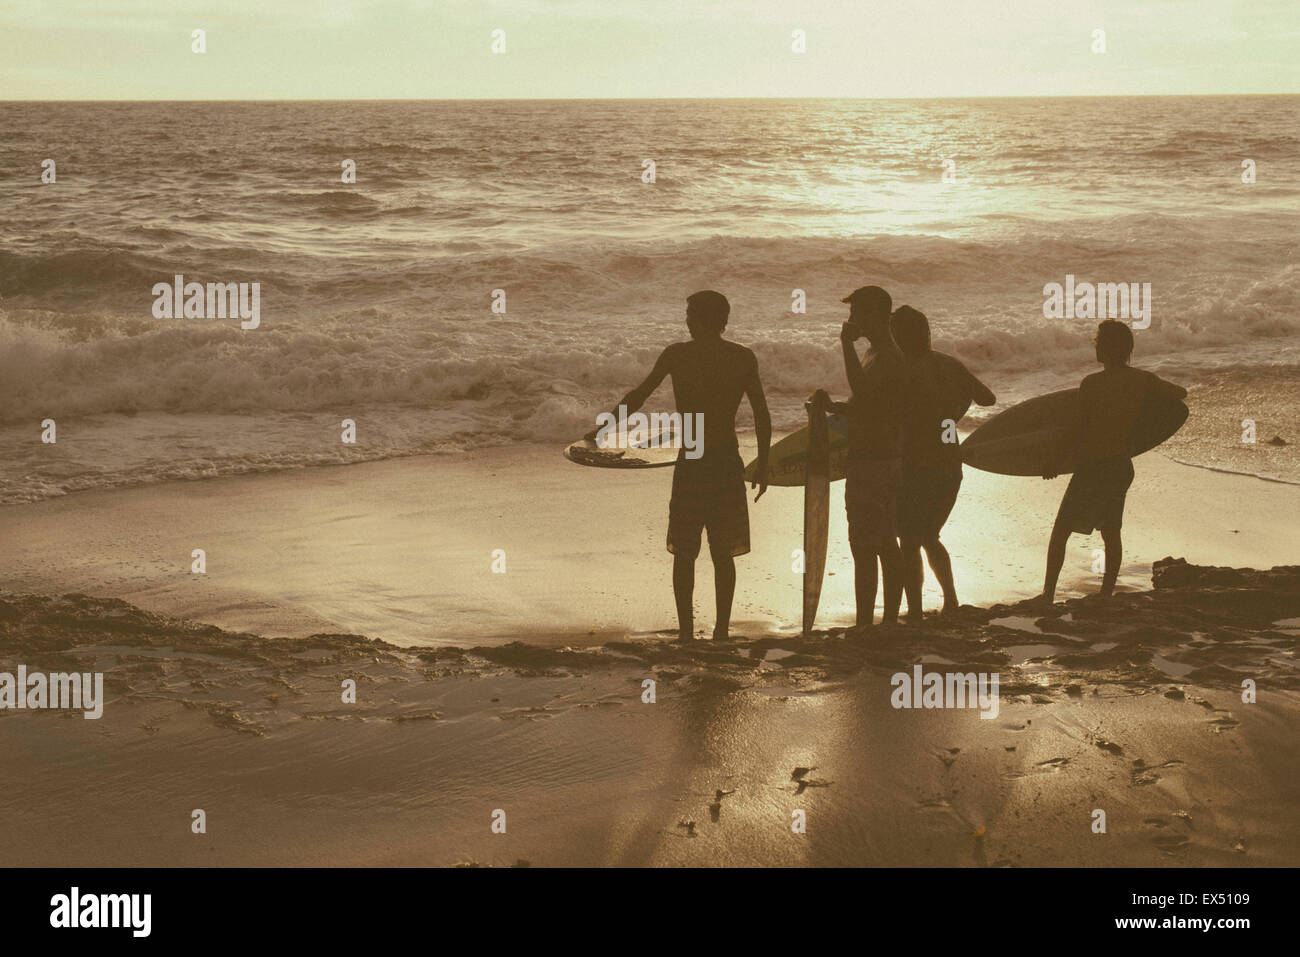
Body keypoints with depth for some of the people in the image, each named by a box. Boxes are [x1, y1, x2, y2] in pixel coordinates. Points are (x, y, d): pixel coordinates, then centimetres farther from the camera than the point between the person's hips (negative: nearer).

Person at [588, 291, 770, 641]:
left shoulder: (677, 355, -3)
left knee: (684, 553, 7)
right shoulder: (744, 358, 1)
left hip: (690, 464, -2)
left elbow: (638, 397, 2)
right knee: (723, 553, 10)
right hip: (728, 465, 2)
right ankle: (722, 629, 10)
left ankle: (686, 631, 6)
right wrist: (762, 466, 10)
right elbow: (763, 417, 1)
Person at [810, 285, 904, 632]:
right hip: (886, 461, 11)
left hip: (872, 465, -11)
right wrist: (831, 406, 7)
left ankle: (864, 624, -8)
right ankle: (890, 620, 22)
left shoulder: (886, 359, -16)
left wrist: (847, 345, -25)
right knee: (886, 546, 15)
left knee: (864, 548, -9)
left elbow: (862, 391, -35)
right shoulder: (881, 355, 17)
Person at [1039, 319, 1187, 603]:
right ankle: (1107, 593, 21)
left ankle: (1048, 594, 9)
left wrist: (1057, 464, -5)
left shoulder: (1092, 384, -18)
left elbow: (1079, 431, -17)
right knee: (1111, 532, 18)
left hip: (1093, 468, -6)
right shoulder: (1143, 381, -1)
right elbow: (1181, 393, 16)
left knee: (1061, 529, 7)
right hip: (1122, 465, 6)